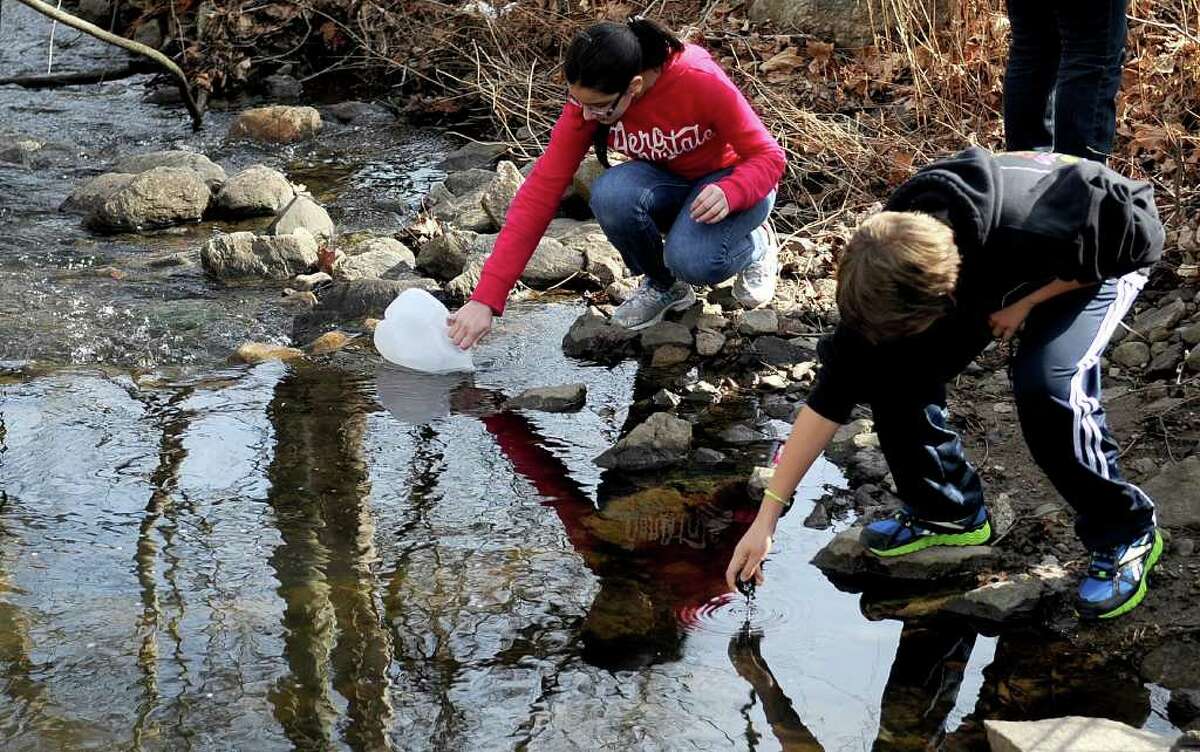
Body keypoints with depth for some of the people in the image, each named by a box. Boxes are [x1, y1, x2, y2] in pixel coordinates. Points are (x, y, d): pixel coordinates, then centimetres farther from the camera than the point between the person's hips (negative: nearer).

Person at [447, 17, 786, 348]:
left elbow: (768, 157, -21)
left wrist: (729, 193, -46)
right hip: (669, 182, 3)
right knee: (609, 195, -32)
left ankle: (756, 245, 3)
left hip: (733, 182, -3)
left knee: (692, 261, -34)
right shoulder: (588, 99, -22)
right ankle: (663, 286, -2)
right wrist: (486, 298, -30)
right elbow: (541, 190, -23)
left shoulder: (701, 81, -32)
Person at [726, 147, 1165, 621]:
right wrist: (767, 515, -21)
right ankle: (947, 510, 11)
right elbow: (833, 390, -21)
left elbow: (1141, 235, -25)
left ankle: (1125, 533, -7)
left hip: (1101, 255, -5)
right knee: (892, 369, -14)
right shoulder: (894, 262, -28)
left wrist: (1028, 302, -25)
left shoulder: (1032, 228, -45)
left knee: (1046, 386, -30)